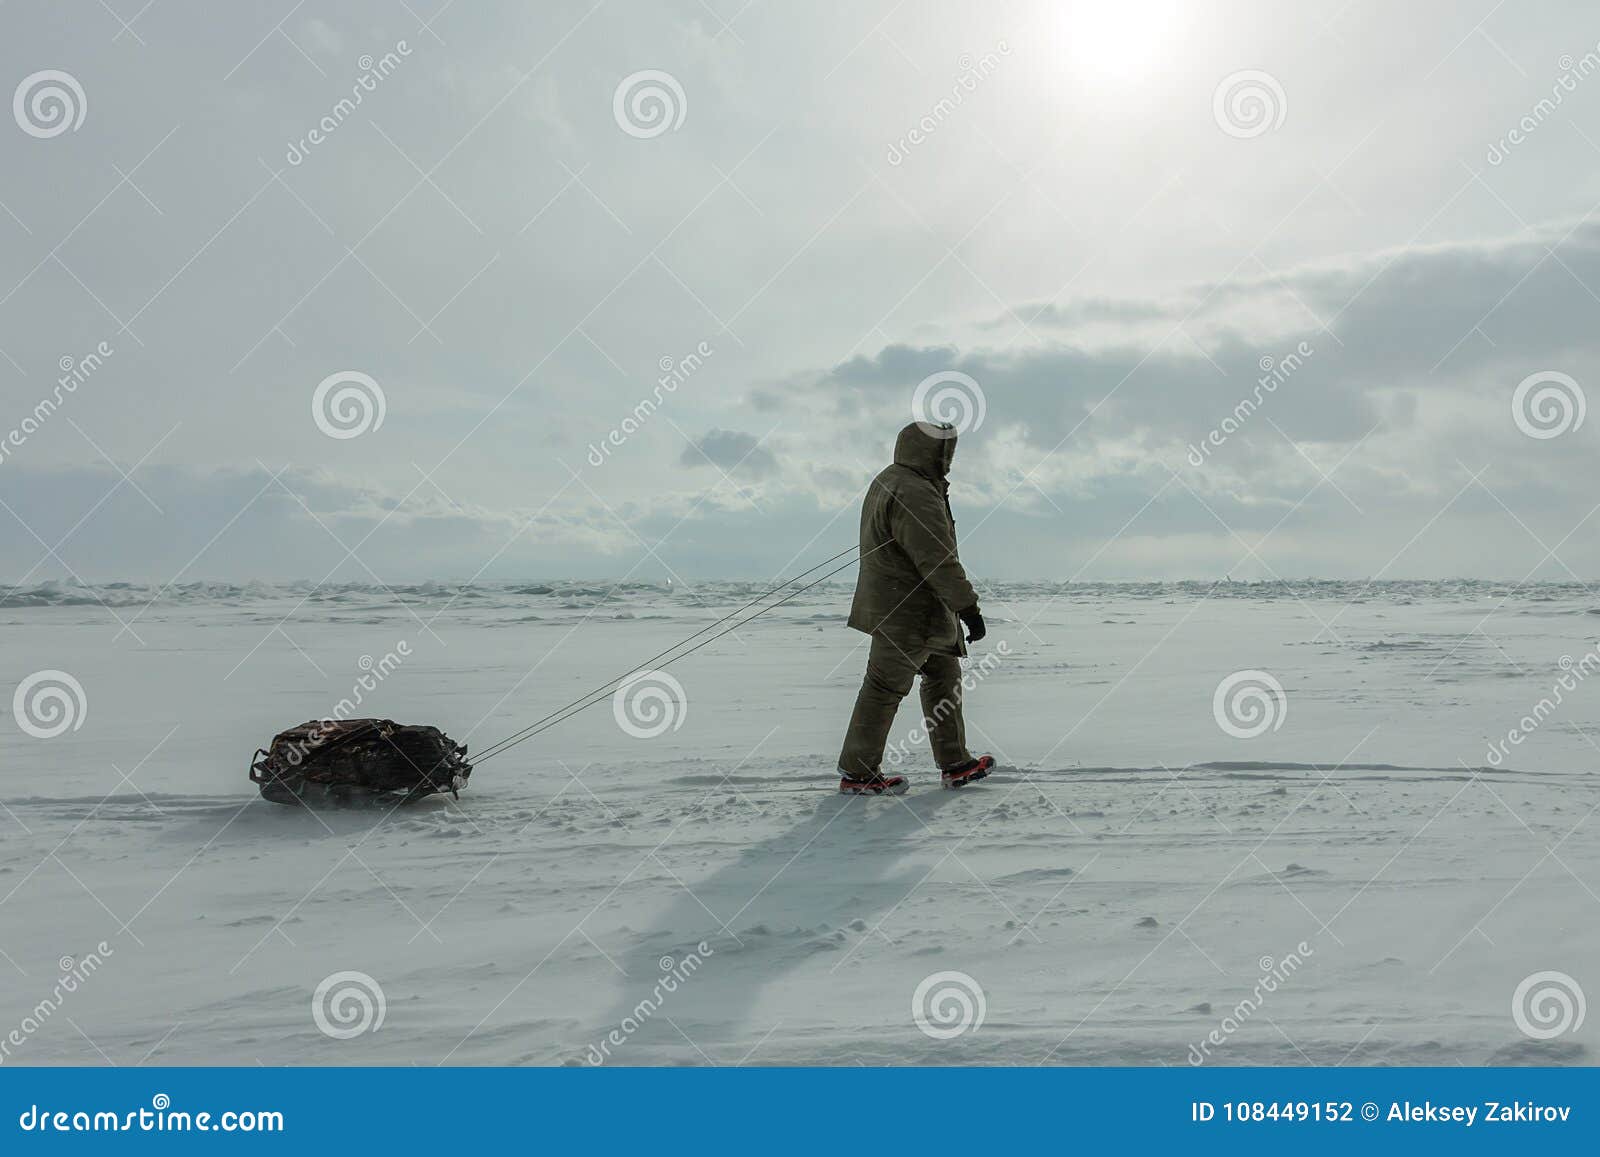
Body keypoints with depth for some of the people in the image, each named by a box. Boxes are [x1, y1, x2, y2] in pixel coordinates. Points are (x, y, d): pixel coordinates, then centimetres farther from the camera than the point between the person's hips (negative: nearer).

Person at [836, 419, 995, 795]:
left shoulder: (888, 480, 10)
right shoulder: (916, 496, -24)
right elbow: (938, 560, -26)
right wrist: (968, 607, -22)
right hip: (907, 612, -11)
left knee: (944, 675, 17)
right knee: (885, 688, -2)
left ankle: (955, 764, 25)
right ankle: (857, 774, 9)